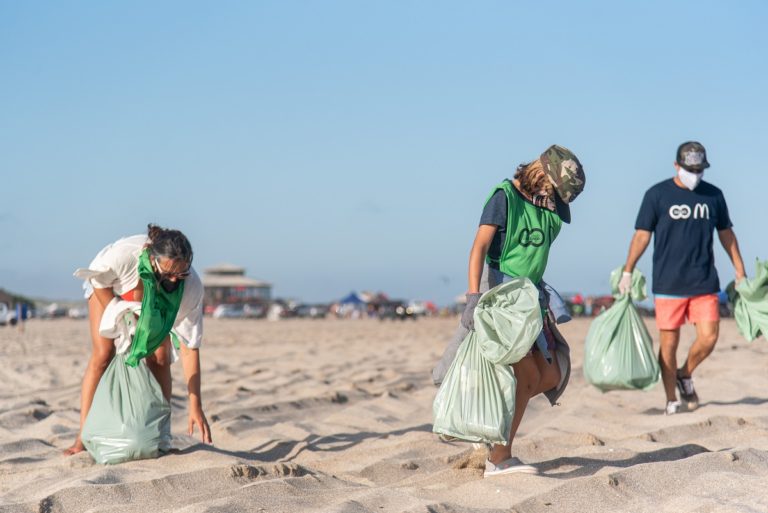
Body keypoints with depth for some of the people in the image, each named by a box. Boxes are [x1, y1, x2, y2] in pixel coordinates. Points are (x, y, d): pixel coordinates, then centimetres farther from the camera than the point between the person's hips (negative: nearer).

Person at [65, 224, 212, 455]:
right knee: (103, 354, -14)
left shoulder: (191, 286, -37)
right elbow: (98, 282, -20)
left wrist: (195, 406, -34)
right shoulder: (124, 254, -45)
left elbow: (189, 348, -33)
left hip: (155, 301, 1)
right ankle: (83, 438, -11)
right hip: (109, 287, -1)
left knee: (160, 358, -15)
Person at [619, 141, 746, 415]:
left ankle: (685, 375, 21)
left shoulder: (713, 195, 9)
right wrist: (627, 272, -3)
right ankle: (671, 400, 10)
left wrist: (740, 271, 20)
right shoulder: (657, 195, -1)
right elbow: (642, 235, 1)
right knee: (669, 342, 0)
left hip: (704, 282, 3)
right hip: (668, 284, -3)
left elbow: (726, 234, 18)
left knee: (709, 336, -6)